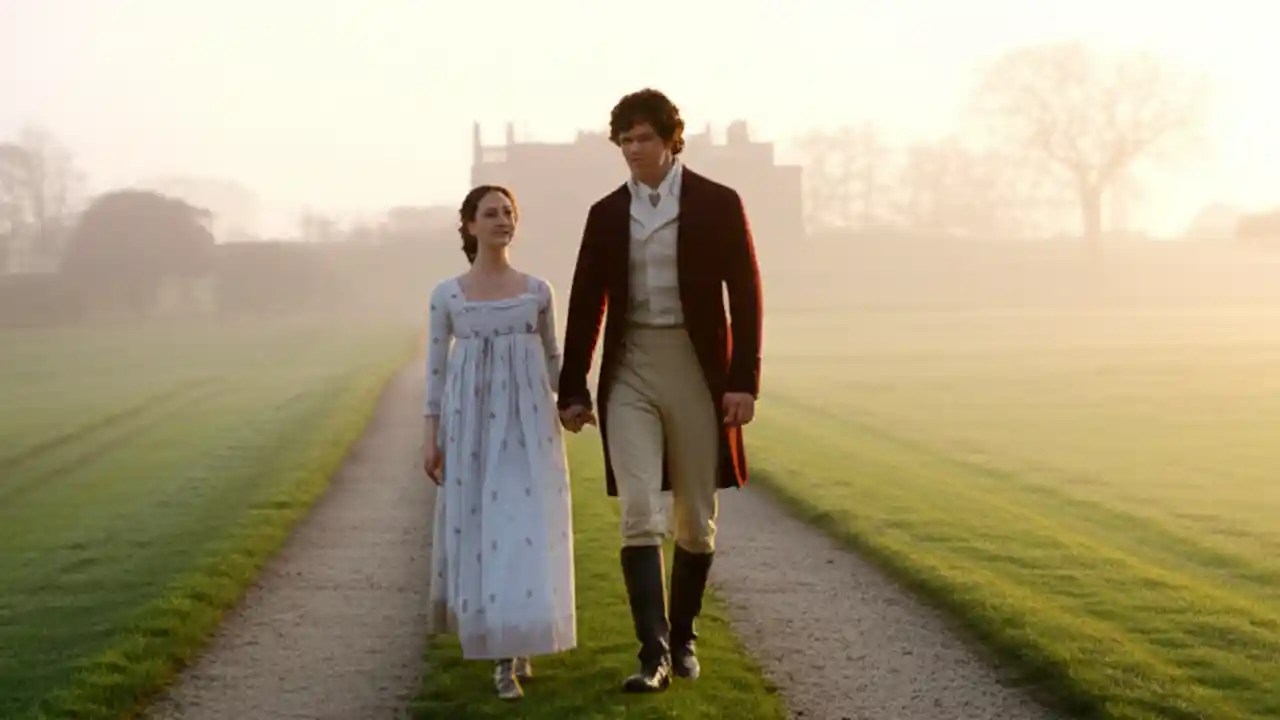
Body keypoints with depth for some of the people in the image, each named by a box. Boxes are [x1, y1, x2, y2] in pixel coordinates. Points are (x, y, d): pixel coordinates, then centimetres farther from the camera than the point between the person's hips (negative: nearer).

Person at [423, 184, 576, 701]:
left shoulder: (538, 290, 5)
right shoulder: (447, 295, 2)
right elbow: (436, 368, 4)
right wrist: (431, 437, 0)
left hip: (528, 423, 0)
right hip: (472, 425, 0)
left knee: (527, 528, -6)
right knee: (479, 529, 1)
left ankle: (513, 646, 8)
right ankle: (504, 649, 15)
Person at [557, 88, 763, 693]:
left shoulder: (718, 204, 0)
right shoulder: (606, 213, 8)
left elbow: (745, 297, -2)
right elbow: (586, 304, 10)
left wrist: (744, 381, -10)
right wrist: (573, 389, 8)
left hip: (697, 370, -1)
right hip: (629, 372, 1)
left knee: (696, 519, 8)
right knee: (639, 514, -10)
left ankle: (682, 638, 26)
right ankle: (654, 654, -9)